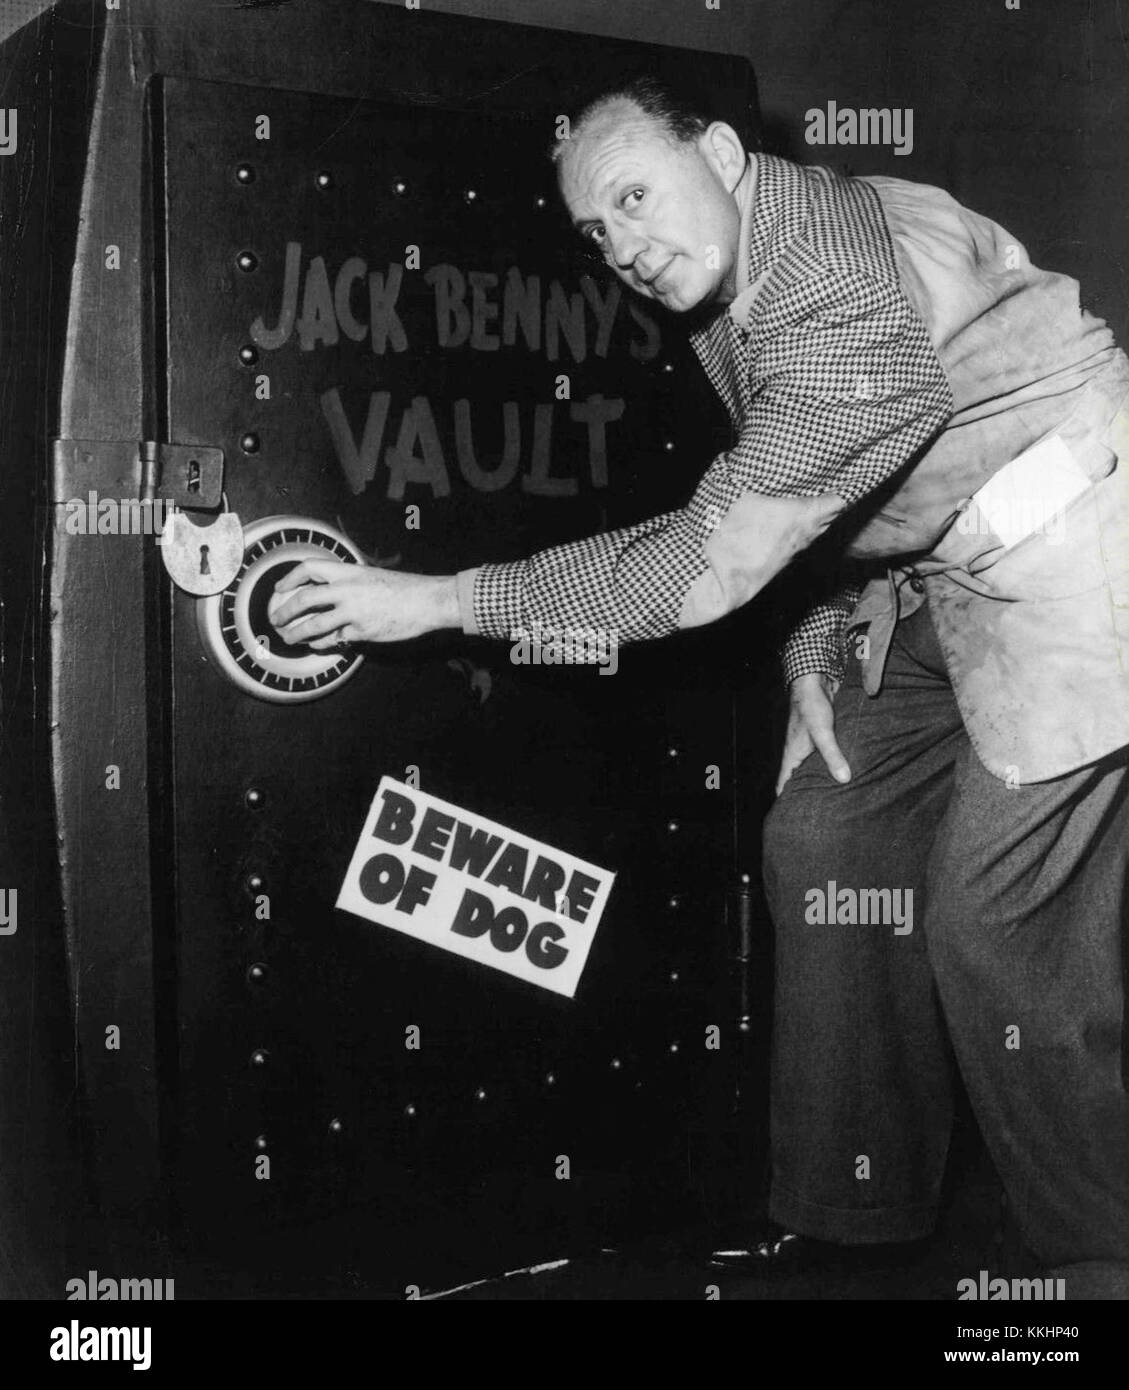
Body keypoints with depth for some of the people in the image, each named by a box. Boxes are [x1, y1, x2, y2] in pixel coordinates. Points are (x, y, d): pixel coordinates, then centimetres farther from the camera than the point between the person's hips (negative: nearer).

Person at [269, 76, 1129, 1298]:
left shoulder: (850, 294, -31)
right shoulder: (719, 282, 0)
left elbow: (712, 560, -33)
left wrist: (443, 600, -30)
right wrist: (816, 645, -3)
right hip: (922, 568, 9)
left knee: (998, 924, -10)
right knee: (823, 841, 5)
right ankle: (852, 1205, 17)